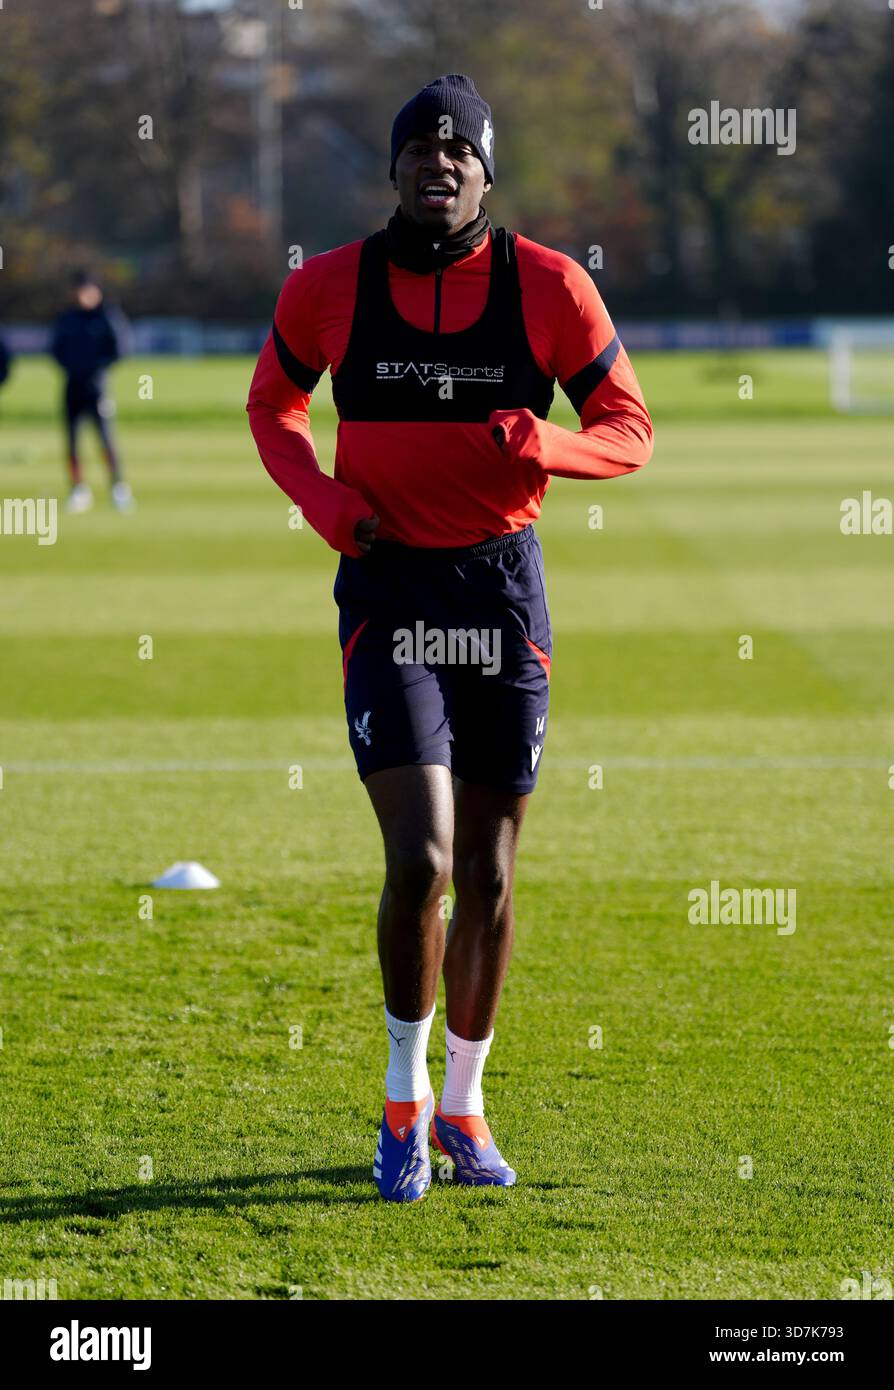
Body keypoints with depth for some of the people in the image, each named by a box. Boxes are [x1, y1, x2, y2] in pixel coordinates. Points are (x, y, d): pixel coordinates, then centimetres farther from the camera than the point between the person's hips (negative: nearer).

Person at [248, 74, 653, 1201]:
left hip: (502, 588, 2)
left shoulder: (549, 289, -3)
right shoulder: (328, 288, -2)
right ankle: (404, 1096, 7)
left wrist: (540, 445, -18)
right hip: (389, 590, -2)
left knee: (489, 873, 9)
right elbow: (273, 406, 15)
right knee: (421, 860, -15)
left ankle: (463, 1105, 27)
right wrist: (327, 503, -4)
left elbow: (630, 430, 4)